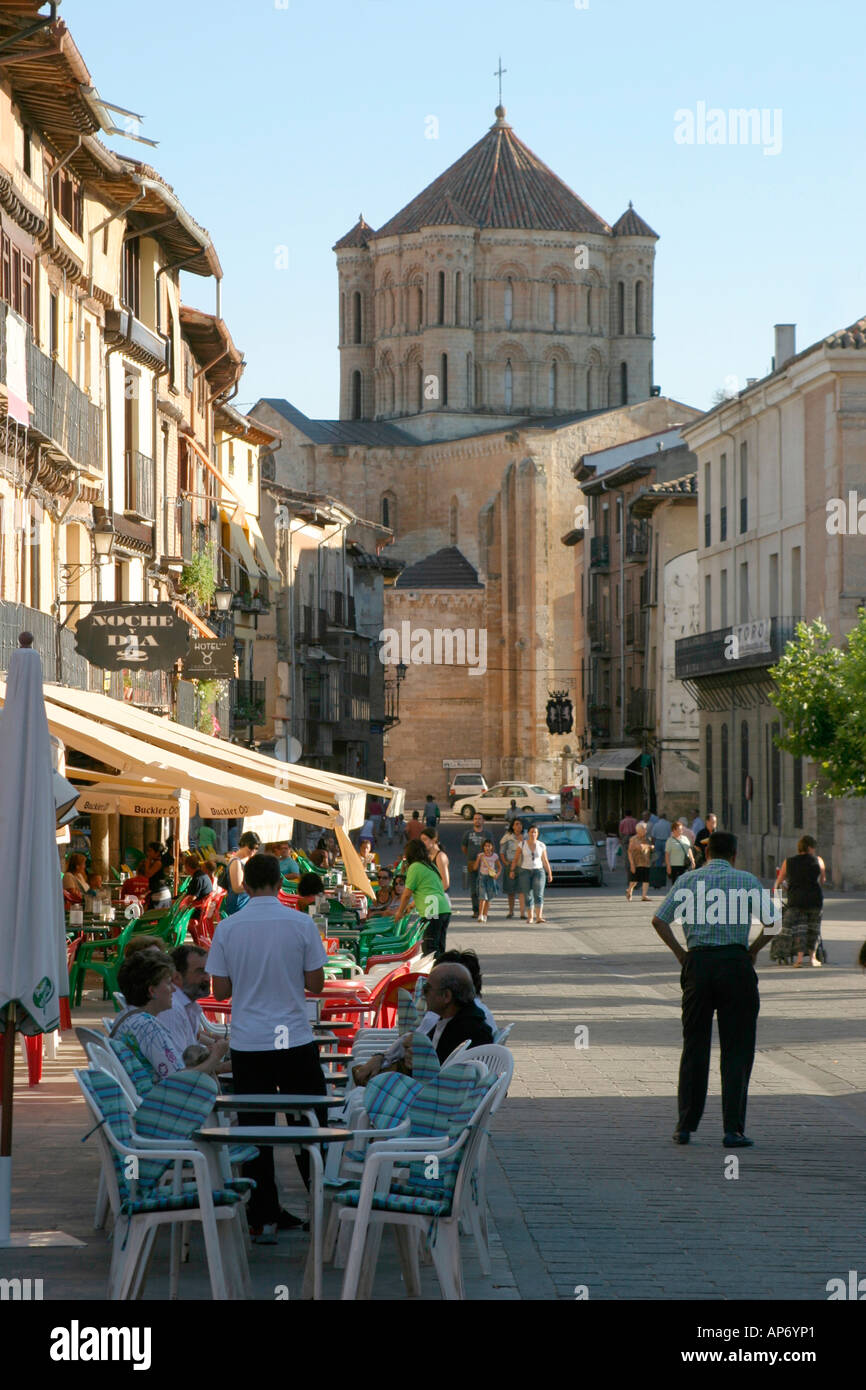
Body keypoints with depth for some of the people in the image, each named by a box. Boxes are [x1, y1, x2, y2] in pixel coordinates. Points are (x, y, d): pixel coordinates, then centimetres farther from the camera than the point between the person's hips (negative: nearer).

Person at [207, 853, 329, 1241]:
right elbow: (315, 984, -2)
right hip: (295, 1040, -1)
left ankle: (262, 1218, 5)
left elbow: (220, 990, 1)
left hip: (247, 1043, 1)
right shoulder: (301, 924, -6)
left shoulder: (227, 928, -3)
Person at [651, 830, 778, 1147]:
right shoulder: (747, 881, 3)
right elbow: (772, 921, -7)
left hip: (698, 962, 2)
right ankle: (733, 1130, -1)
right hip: (736, 961, -2)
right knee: (737, 1049, 3)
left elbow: (659, 921, 0)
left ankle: (685, 1126, 11)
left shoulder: (687, 880, 9)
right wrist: (754, 950, 6)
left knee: (694, 1047, 11)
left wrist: (680, 952, 8)